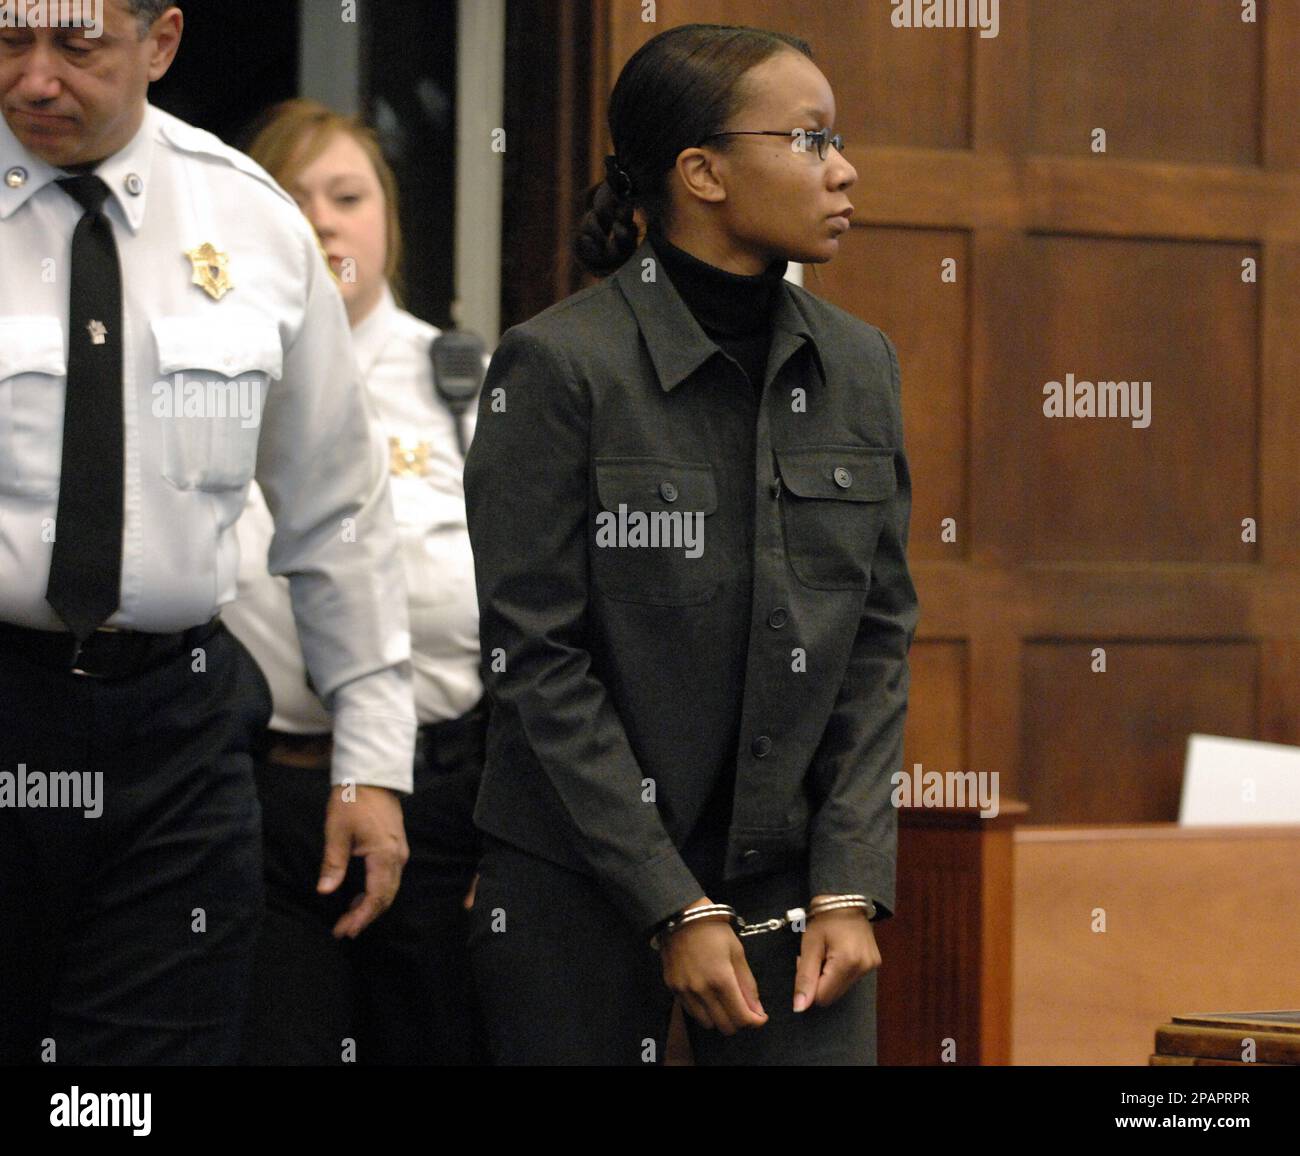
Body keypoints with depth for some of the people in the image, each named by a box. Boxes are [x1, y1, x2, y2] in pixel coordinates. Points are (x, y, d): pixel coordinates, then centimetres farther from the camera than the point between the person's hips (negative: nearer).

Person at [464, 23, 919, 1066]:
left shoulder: (859, 364, 6)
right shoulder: (557, 365, -10)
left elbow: (880, 637, 7)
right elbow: (539, 663, -12)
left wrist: (850, 887, -3)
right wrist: (677, 910, -14)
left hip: (793, 874, 4)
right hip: (583, 891, -4)